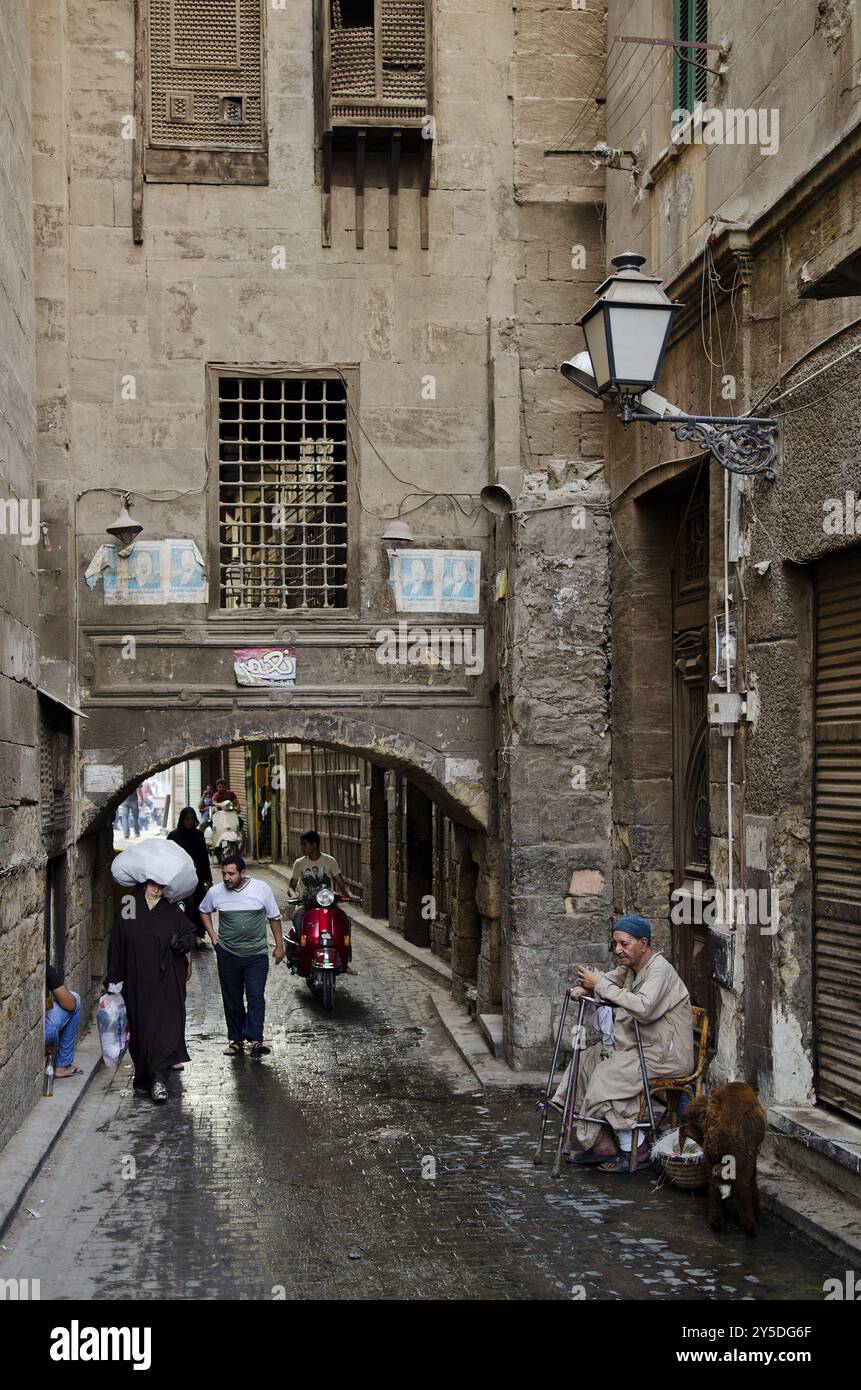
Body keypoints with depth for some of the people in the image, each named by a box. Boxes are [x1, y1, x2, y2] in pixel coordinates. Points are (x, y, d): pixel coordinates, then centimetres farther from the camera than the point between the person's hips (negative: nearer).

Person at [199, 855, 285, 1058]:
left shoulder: (262, 889, -7)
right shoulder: (215, 892, -3)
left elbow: (274, 917, 4)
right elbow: (204, 911, 18)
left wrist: (279, 945, 5)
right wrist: (213, 936, 8)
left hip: (257, 954, -2)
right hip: (227, 953, 2)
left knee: (256, 997, -11)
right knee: (232, 999, 8)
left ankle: (255, 1039, -13)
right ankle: (235, 1039, 18)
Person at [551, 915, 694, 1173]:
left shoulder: (660, 970, -19)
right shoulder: (631, 967, 10)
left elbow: (643, 1008, -35)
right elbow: (609, 980, 24)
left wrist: (601, 985, -28)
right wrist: (585, 987, -2)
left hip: (667, 1055, -10)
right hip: (642, 1046, 10)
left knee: (608, 1077, -23)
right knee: (587, 1059, 0)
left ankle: (636, 1151, -8)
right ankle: (603, 1144, 2)